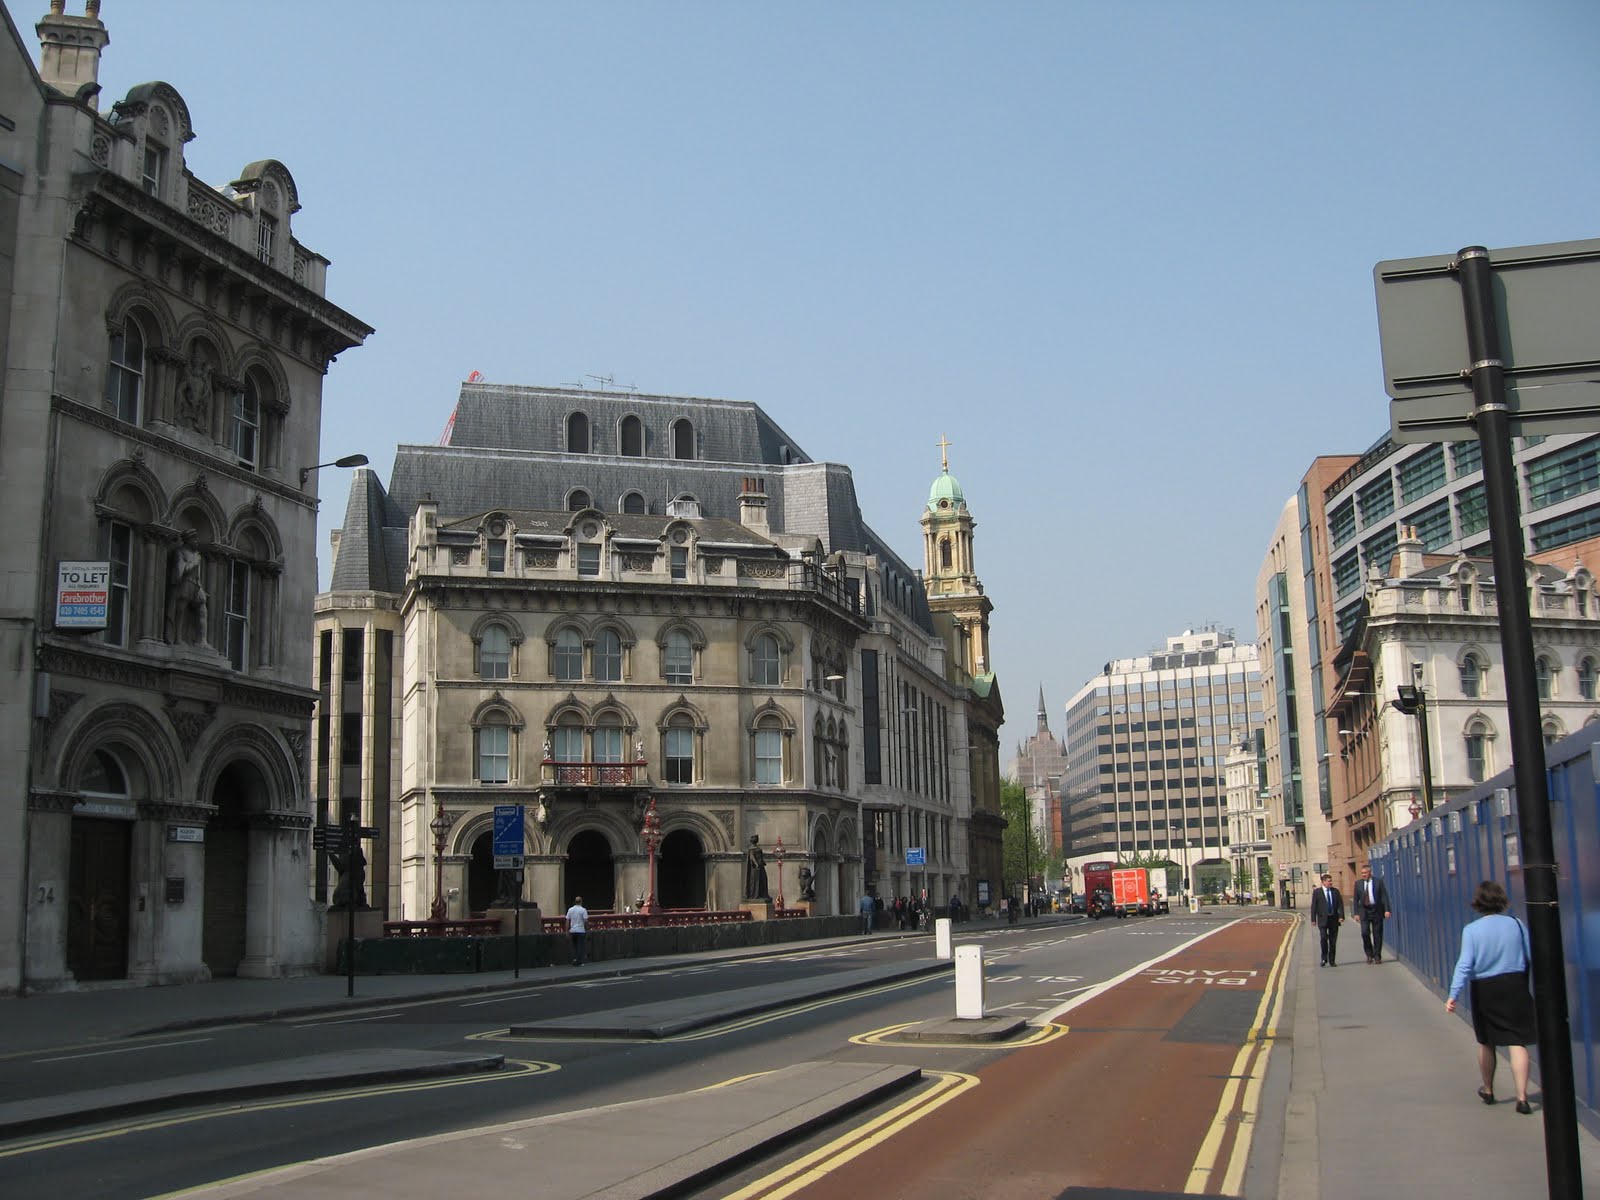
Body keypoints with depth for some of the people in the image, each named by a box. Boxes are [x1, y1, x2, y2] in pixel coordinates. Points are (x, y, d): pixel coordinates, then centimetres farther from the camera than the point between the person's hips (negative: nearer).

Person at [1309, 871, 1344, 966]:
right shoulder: (1317, 892, 1)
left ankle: (1332, 960, 13)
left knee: (1333, 940, 5)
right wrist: (1313, 919, -6)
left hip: (1334, 919, 3)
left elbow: (1340, 904, 5)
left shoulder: (1335, 891, 9)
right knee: (1324, 937, -16)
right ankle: (1324, 958, -1)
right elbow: (1314, 906, 0)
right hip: (1323, 919, -3)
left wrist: (1341, 916, -8)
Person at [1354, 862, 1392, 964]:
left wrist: (1387, 910, -12)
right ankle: (1369, 954, 8)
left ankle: (1377, 956, 12)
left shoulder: (1378, 882, 1)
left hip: (1377, 911, -1)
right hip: (1364, 911, 1)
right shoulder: (1358, 884, 7)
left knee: (1377, 934, 2)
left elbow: (1384, 896, -2)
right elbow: (1356, 899, 8)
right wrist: (1356, 913, 1)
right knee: (1365, 932, -10)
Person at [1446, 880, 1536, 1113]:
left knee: (1486, 1042, 17)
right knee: (1517, 1042, 0)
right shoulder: (1516, 924, -4)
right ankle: (1521, 1096, -9)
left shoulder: (1471, 930, -8)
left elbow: (1465, 965, -16)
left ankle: (1488, 1090, 33)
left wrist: (1453, 994, -18)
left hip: (1484, 990, 0)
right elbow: (1532, 957, 0)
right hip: (1515, 986, 0)